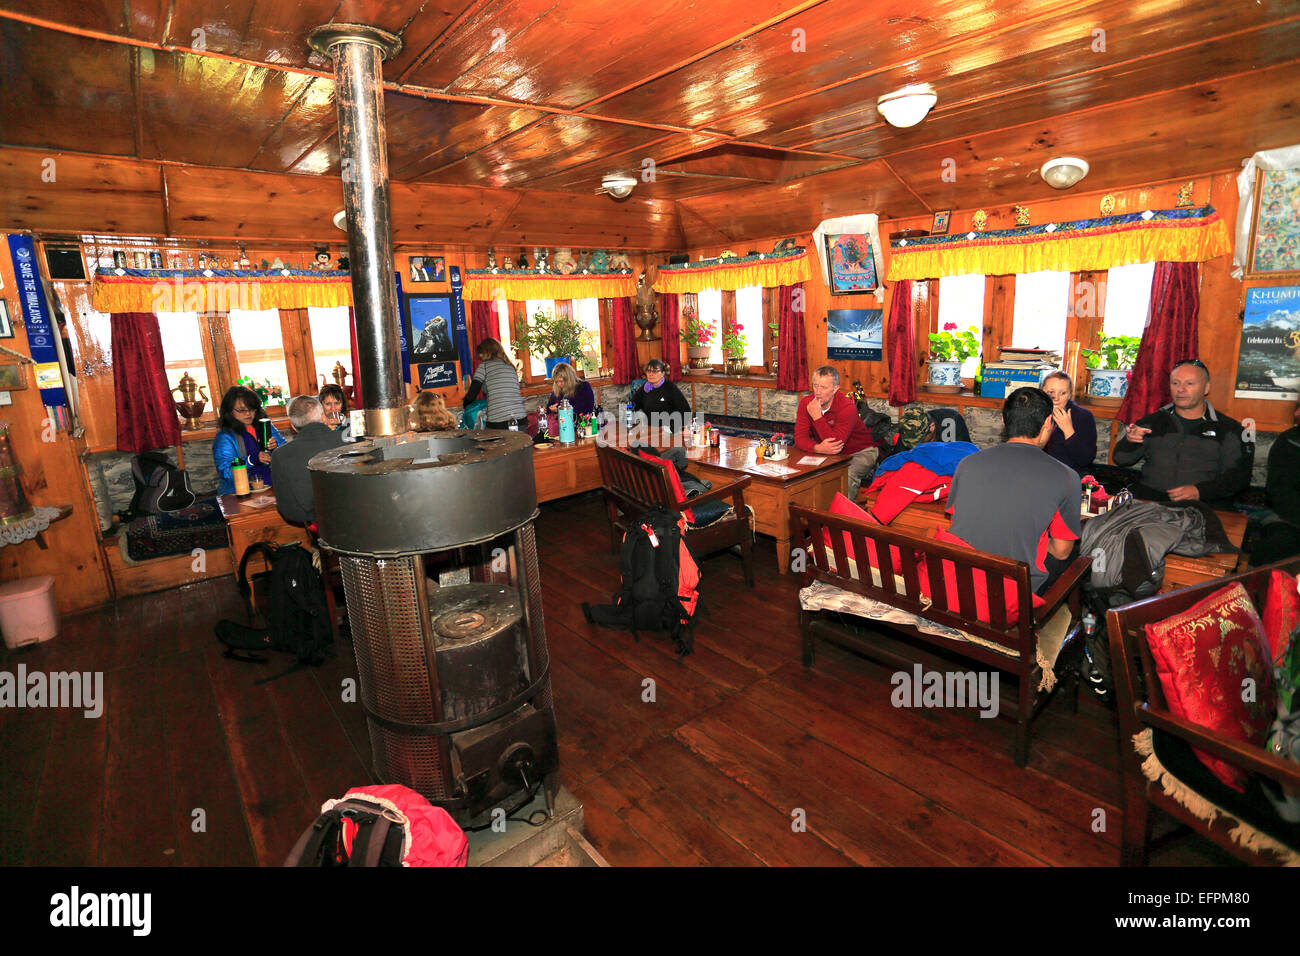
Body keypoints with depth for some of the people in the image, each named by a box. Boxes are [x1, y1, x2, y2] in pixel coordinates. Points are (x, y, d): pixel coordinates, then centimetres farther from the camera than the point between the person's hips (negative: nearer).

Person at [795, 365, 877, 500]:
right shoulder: (805, 403, -9)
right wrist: (818, 448, -36)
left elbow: (836, 443, -33)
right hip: (827, 454, 5)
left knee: (848, 476, -33)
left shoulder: (847, 407, -25)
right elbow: (800, 438, -15)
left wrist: (817, 417, -35)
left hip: (860, 453, -5)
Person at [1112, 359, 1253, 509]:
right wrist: (1129, 441, -11)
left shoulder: (1229, 429, 11)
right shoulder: (1154, 422, 16)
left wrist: (1199, 491, -14)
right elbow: (1121, 460, 11)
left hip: (1203, 504, -1)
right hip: (1149, 499, 2)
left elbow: (1239, 476, 3)